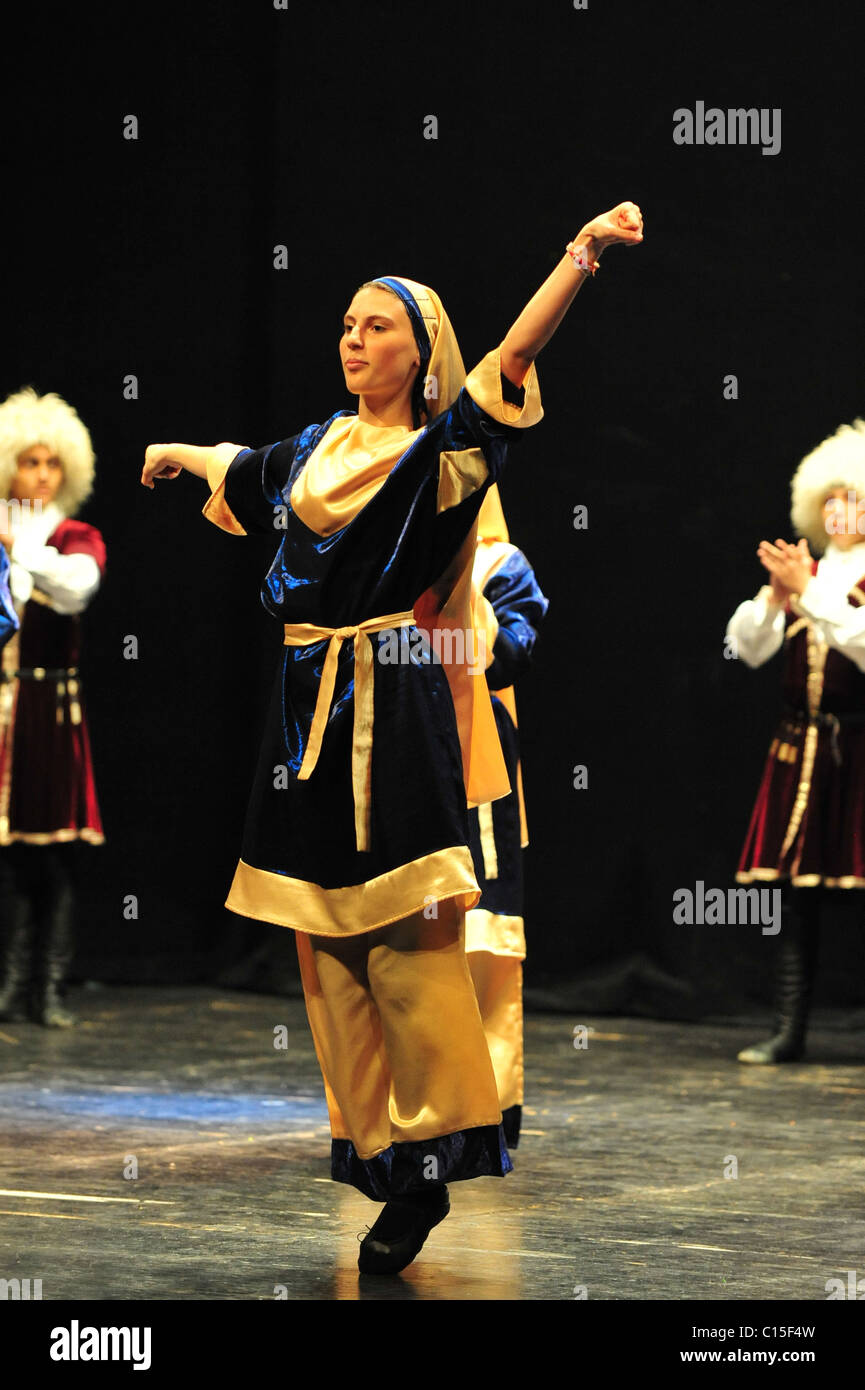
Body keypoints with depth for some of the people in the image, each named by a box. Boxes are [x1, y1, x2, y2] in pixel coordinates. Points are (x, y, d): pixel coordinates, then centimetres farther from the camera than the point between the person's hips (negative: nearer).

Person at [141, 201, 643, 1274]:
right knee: (329, 947, 5)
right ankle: (374, 1153, 10)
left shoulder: (441, 450, -2)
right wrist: (183, 455, 58)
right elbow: (240, 469, 39)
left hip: (397, 707, -7)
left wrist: (584, 252, -29)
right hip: (309, 705, 7)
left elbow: (516, 353, -17)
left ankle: (428, 1170, -7)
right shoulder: (314, 451, 16)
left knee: (406, 944, -11)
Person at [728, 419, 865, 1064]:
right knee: (799, 889, 3)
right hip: (800, 749, 4)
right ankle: (791, 1028, 5)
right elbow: (749, 646, 3)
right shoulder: (803, 572, 12)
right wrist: (776, 594, -14)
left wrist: (808, 590, -23)